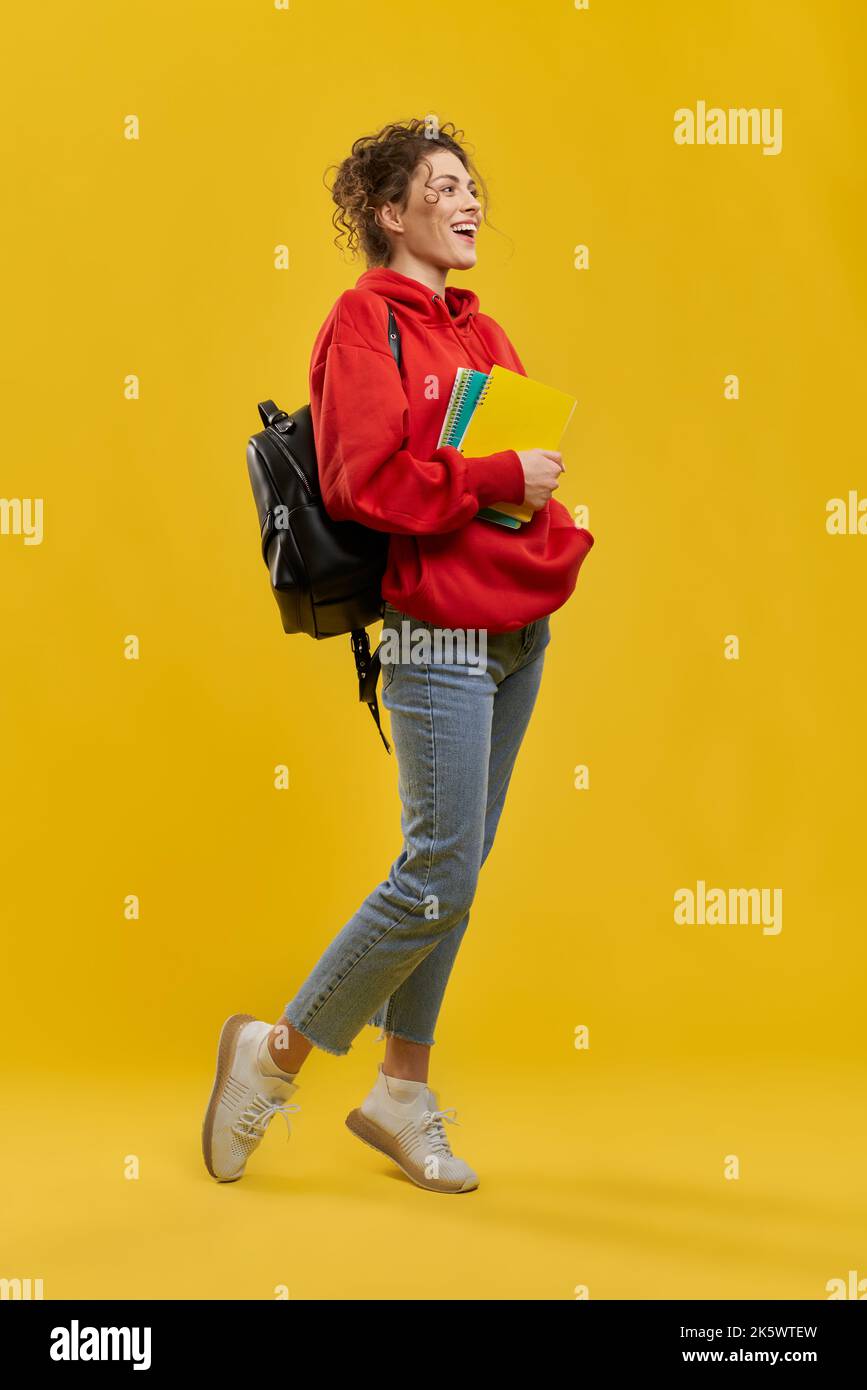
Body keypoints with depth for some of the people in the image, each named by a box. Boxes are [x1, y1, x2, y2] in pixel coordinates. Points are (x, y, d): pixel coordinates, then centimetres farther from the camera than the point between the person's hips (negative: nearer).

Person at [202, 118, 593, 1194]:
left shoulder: (477, 330, 17)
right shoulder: (366, 323, -7)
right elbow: (364, 481, -19)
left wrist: (562, 534, 4)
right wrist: (500, 477, -15)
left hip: (520, 629, 8)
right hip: (441, 634, -8)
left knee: (456, 869, 11)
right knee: (439, 876, -8)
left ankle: (402, 1094, 23)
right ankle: (276, 1053, 10)